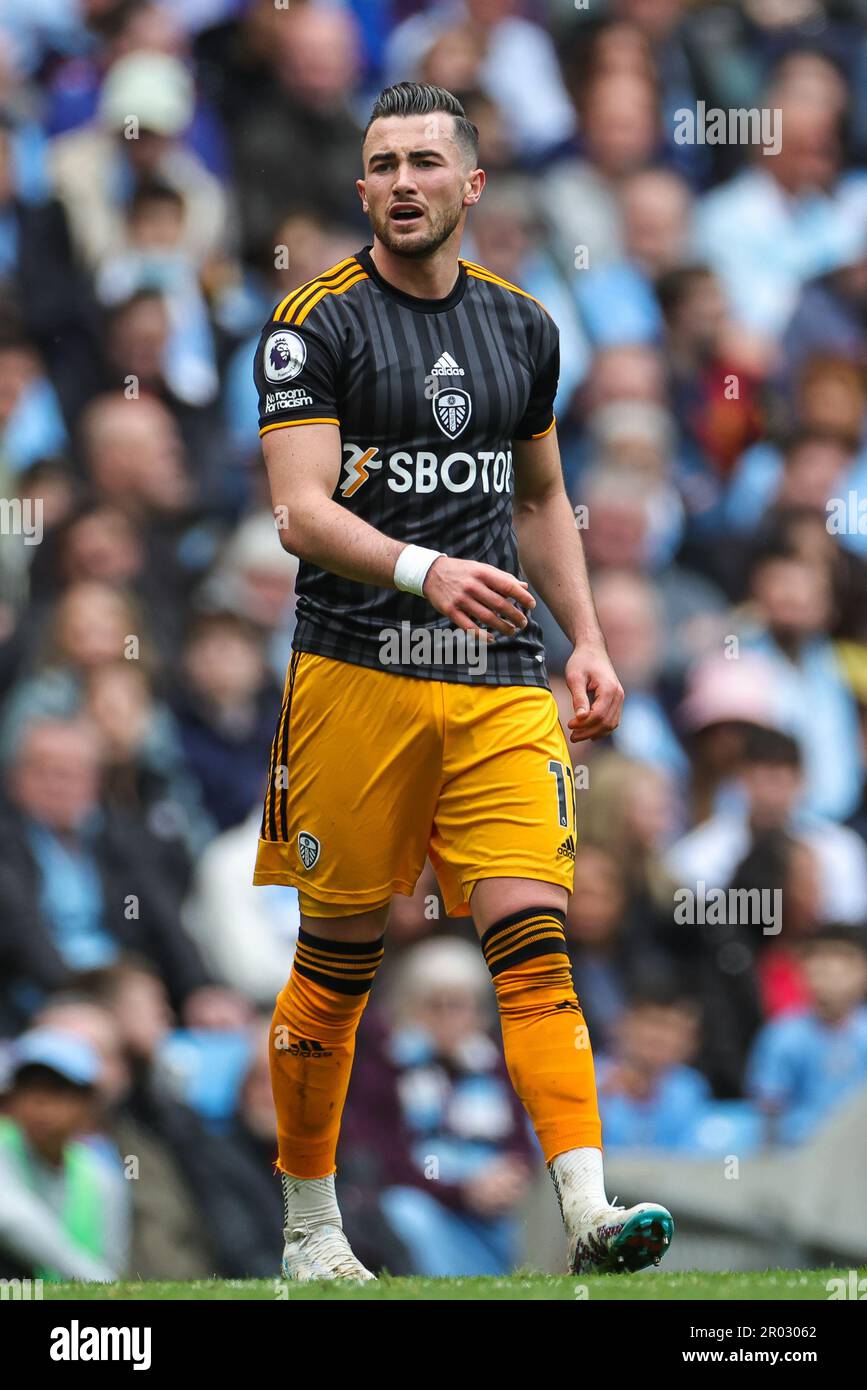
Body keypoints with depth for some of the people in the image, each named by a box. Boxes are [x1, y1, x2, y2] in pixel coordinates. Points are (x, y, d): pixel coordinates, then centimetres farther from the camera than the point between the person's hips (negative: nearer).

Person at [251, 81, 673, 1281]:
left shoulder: (523, 328, 13)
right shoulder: (316, 326, -2)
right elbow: (302, 512, -12)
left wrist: (587, 638, 15)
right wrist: (428, 572, -28)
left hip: (500, 685, 3)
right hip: (356, 675, -3)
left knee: (534, 938, -10)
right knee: (339, 958, 3)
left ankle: (589, 1209, -20)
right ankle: (309, 1221, 18)